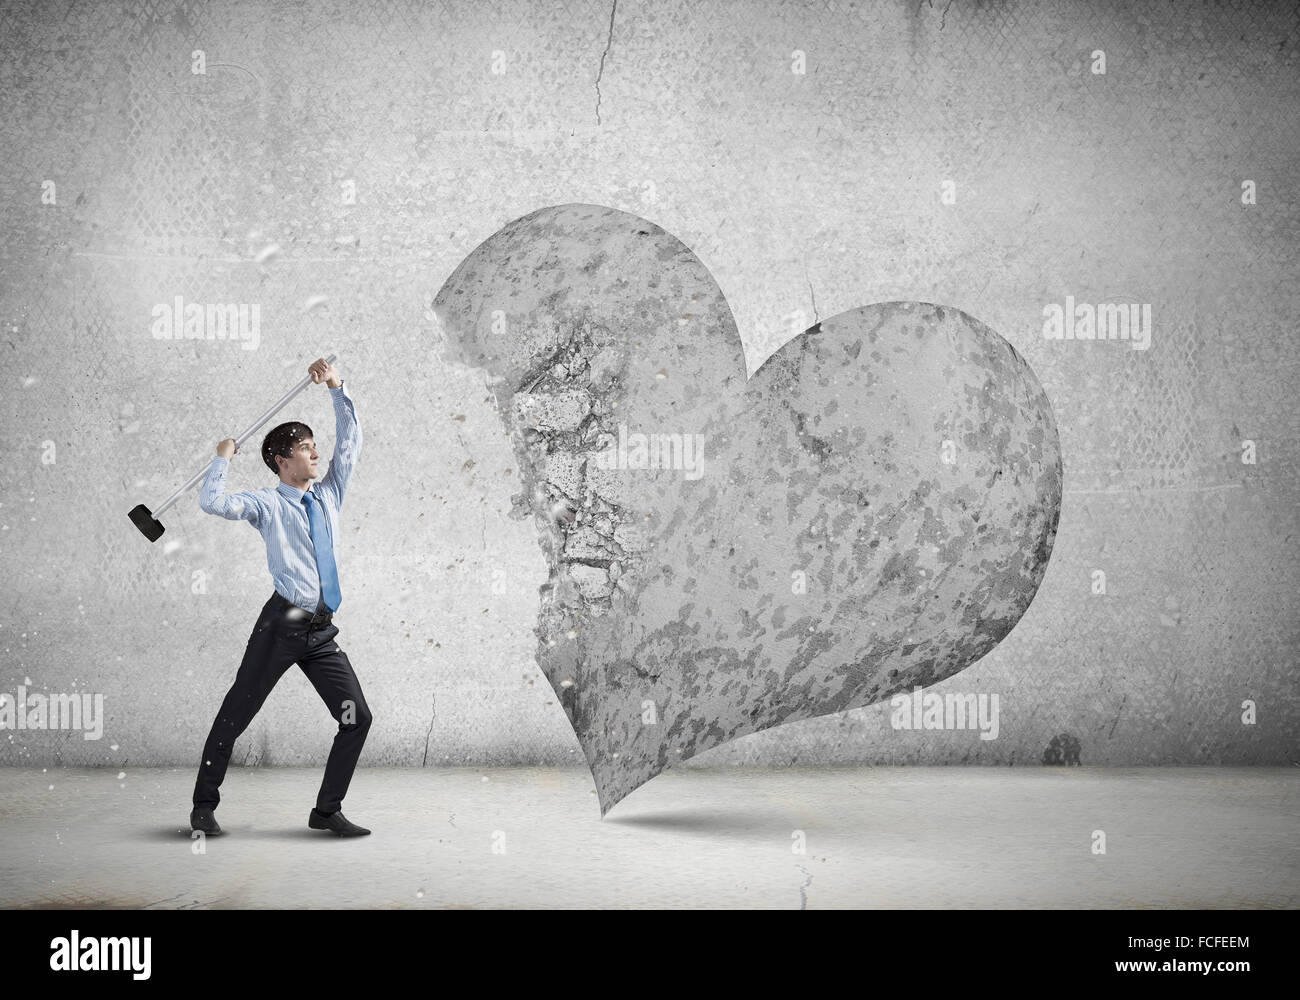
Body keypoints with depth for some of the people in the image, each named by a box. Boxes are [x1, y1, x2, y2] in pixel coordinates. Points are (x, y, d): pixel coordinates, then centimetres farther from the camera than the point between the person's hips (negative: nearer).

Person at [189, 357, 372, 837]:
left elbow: (350, 440, 15)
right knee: (235, 715, 1)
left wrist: (336, 388, 8)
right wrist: (224, 457, -5)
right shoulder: (267, 503, -1)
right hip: (283, 624, -5)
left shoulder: (328, 495, 15)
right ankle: (204, 806, 16)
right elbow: (213, 503, -15)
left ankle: (327, 810, 9)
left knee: (357, 717, -1)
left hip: (322, 633, 6)